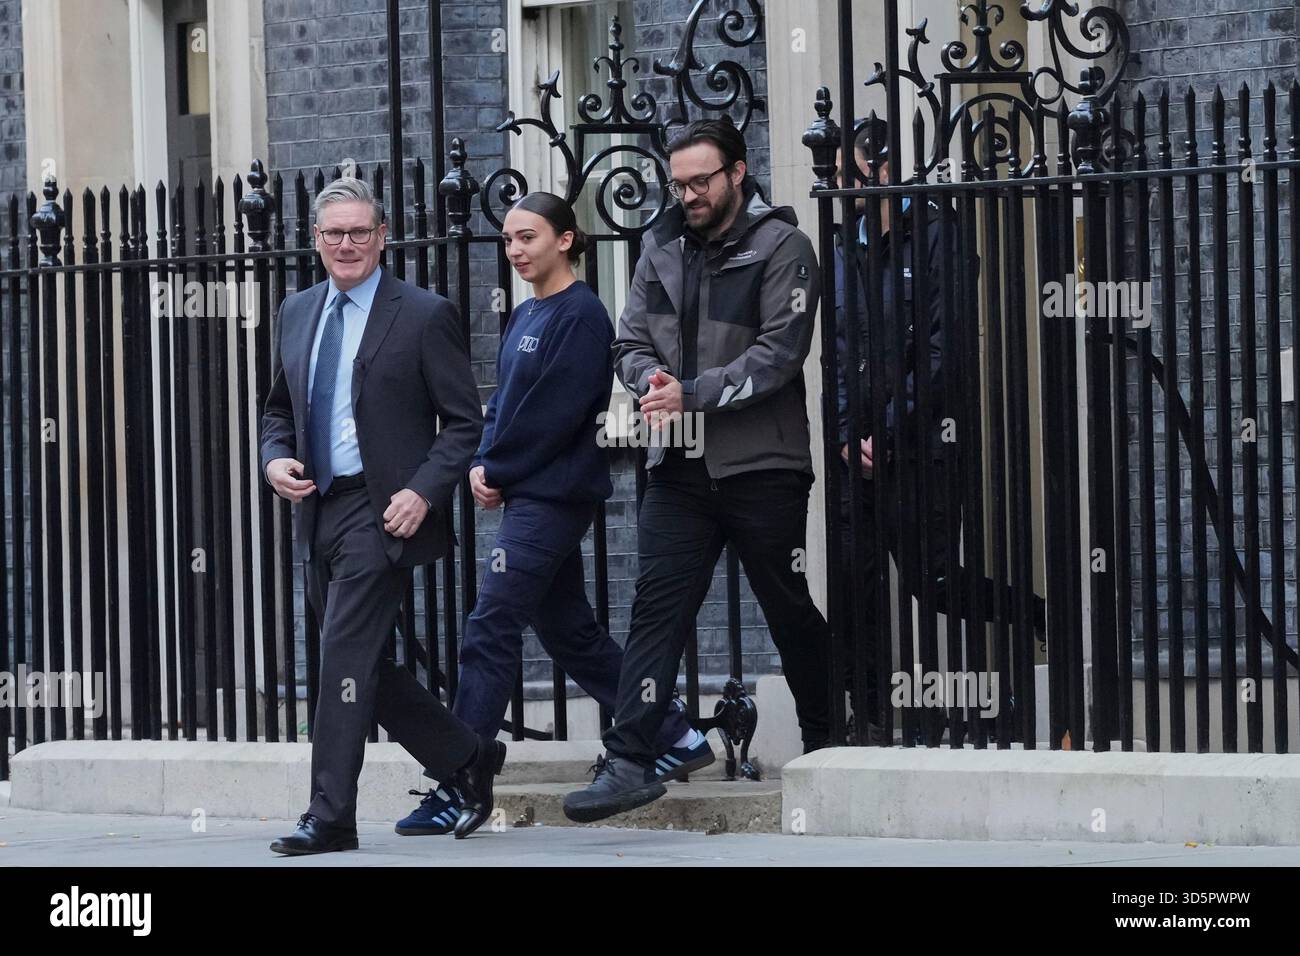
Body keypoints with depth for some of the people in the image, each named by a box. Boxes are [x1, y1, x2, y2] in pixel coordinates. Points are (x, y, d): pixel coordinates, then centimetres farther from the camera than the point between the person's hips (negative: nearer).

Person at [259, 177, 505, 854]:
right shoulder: (296, 315, 13)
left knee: (345, 655, -12)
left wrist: (422, 493, -17)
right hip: (317, 511, 7)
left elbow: (464, 423, -5)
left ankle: (330, 816, -9)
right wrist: (276, 459, 1)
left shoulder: (424, 316, -5)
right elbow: (279, 409, 22)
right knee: (363, 668, 10)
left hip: (382, 512, -7)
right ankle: (469, 759, 26)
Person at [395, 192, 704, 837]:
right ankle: (675, 739, 24)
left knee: (490, 633, -12)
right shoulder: (524, 317, 16)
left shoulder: (581, 316, -12)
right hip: (527, 493, 10)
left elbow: (554, 411, -17)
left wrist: (498, 471, -10)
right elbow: (503, 402, 16)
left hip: (553, 494, -10)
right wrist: (482, 464, -1)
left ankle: (455, 789, -11)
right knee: (567, 630, 14)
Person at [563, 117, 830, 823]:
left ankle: (826, 747, 24)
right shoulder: (663, 247, 12)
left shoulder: (780, 247, -5)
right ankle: (630, 761, -10)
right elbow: (631, 342, 12)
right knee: (656, 607, -6)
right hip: (678, 467, 4)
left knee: (790, 611, 8)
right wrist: (652, 382, -11)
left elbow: (779, 353, -15)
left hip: (761, 466, -4)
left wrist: (692, 394, -21)